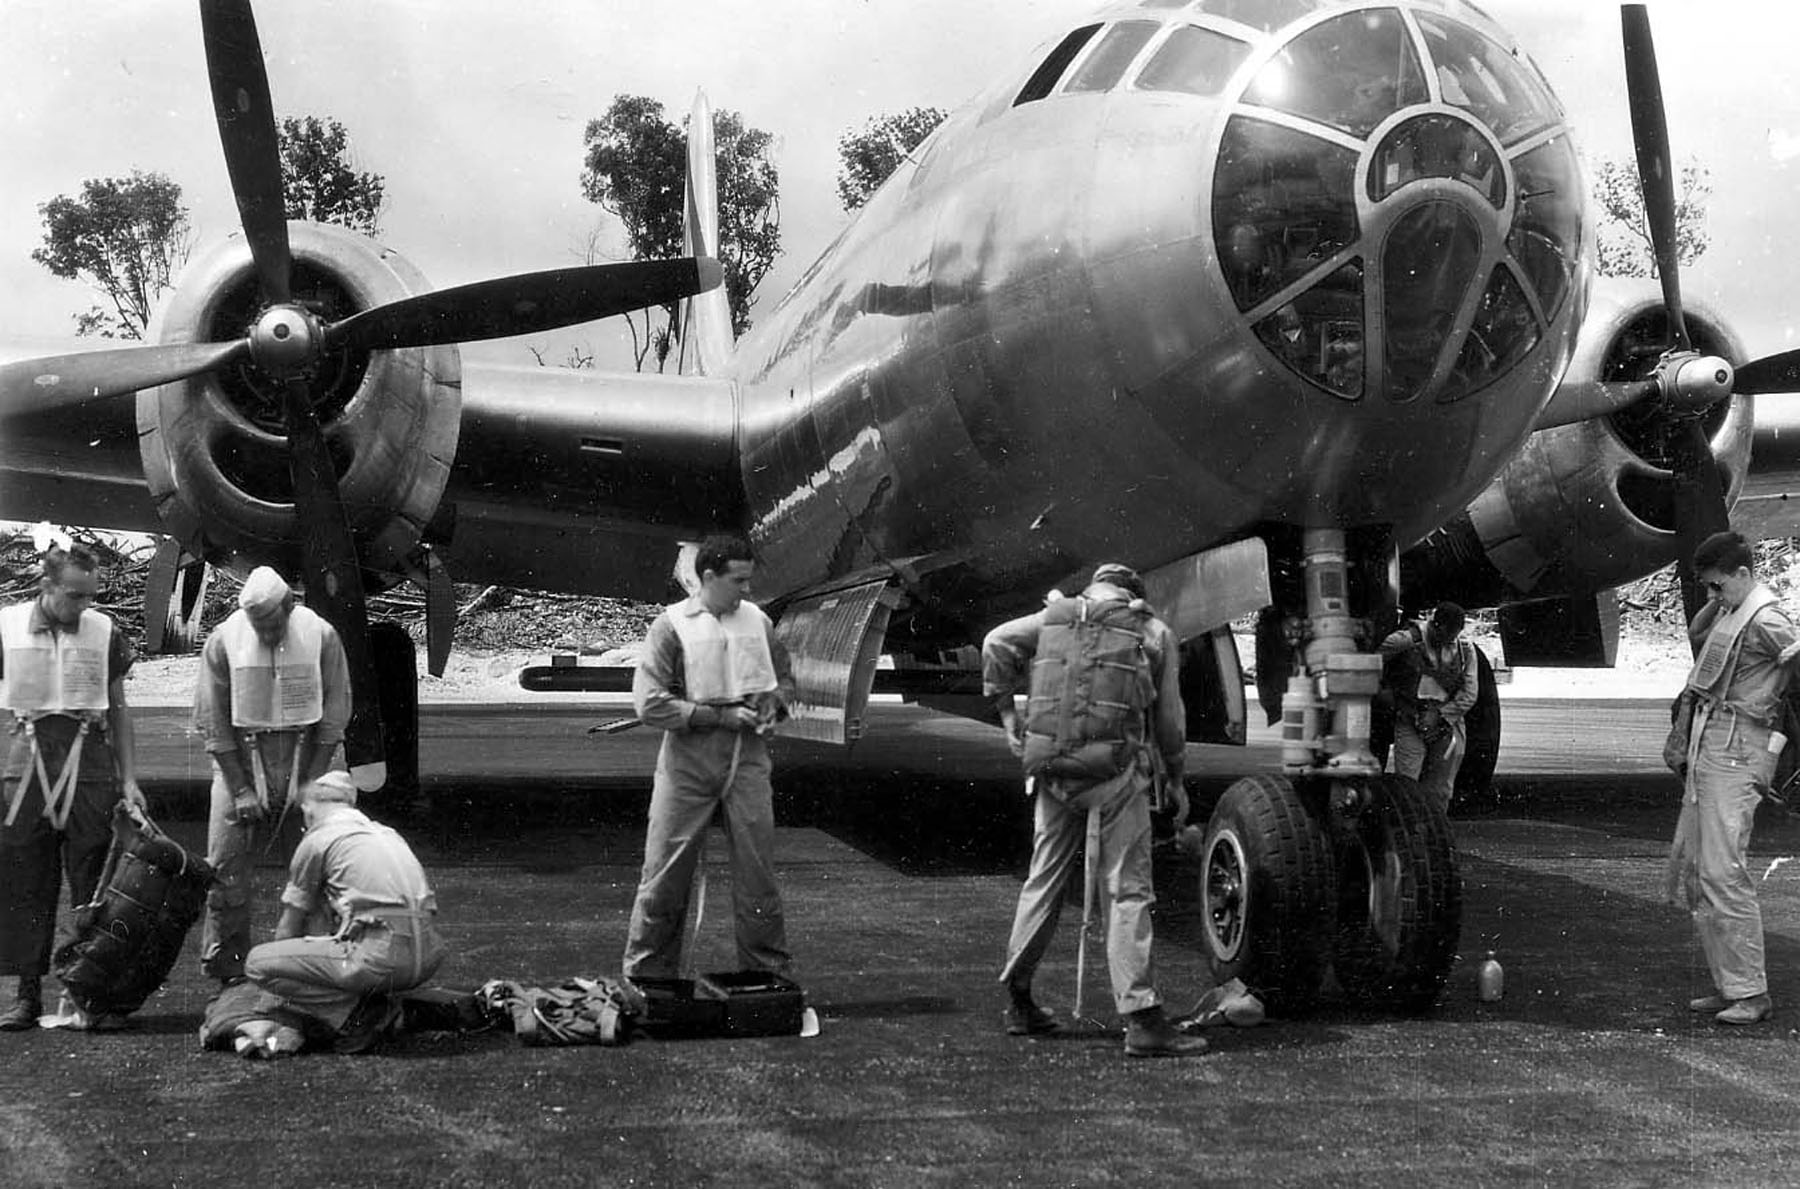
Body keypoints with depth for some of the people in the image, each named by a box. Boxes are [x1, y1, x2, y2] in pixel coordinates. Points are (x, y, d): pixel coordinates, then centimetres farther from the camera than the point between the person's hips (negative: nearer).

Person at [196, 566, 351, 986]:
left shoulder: (321, 637, -8)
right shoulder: (224, 640, -10)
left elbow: (335, 714, -1)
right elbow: (212, 719, -6)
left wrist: (312, 782, -5)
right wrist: (240, 789, -9)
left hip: (303, 758, 0)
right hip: (240, 760, 0)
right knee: (226, 863, -3)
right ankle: (226, 965, 8)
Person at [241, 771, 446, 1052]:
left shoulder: (316, 840, 8)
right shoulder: (386, 832, 27)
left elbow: (289, 929, 16)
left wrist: (271, 995, 33)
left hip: (385, 957, -7)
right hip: (430, 957, 7)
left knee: (257, 962, 3)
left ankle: (356, 1014, -6)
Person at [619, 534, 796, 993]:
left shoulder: (757, 621, 7)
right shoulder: (671, 625, -6)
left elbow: (784, 679, 22)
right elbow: (650, 703, -12)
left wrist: (773, 706, 0)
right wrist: (721, 716, -15)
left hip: (747, 757, 3)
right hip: (688, 761, -3)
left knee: (757, 869, 5)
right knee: (666, 872, 1)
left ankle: (769, 969, 16)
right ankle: (645, 974, 12)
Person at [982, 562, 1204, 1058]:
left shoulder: (1057, 617, 13)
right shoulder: (1155, 634, 7)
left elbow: (998, 642, 1)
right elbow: (1169, 717, 8)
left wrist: (1006, 709, 10)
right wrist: (1175, 778, 19)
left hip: (1055, 770, 4)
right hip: (1117, 773, -4)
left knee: (1044, 881, 16)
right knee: (1128, 891, -3)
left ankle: (1018, 999, 23)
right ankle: (1141, 1020, -8)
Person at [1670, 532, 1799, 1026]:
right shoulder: (1731, 614, 14)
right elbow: (1695, 633, 34)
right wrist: (1717, 600, 16)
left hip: (1736, 753, -10)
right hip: (1707, 750, 10)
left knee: (1723, 873, -12)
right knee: (1687, 867, 12)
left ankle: (1750, 993, -6)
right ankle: (1727, 984, 17)